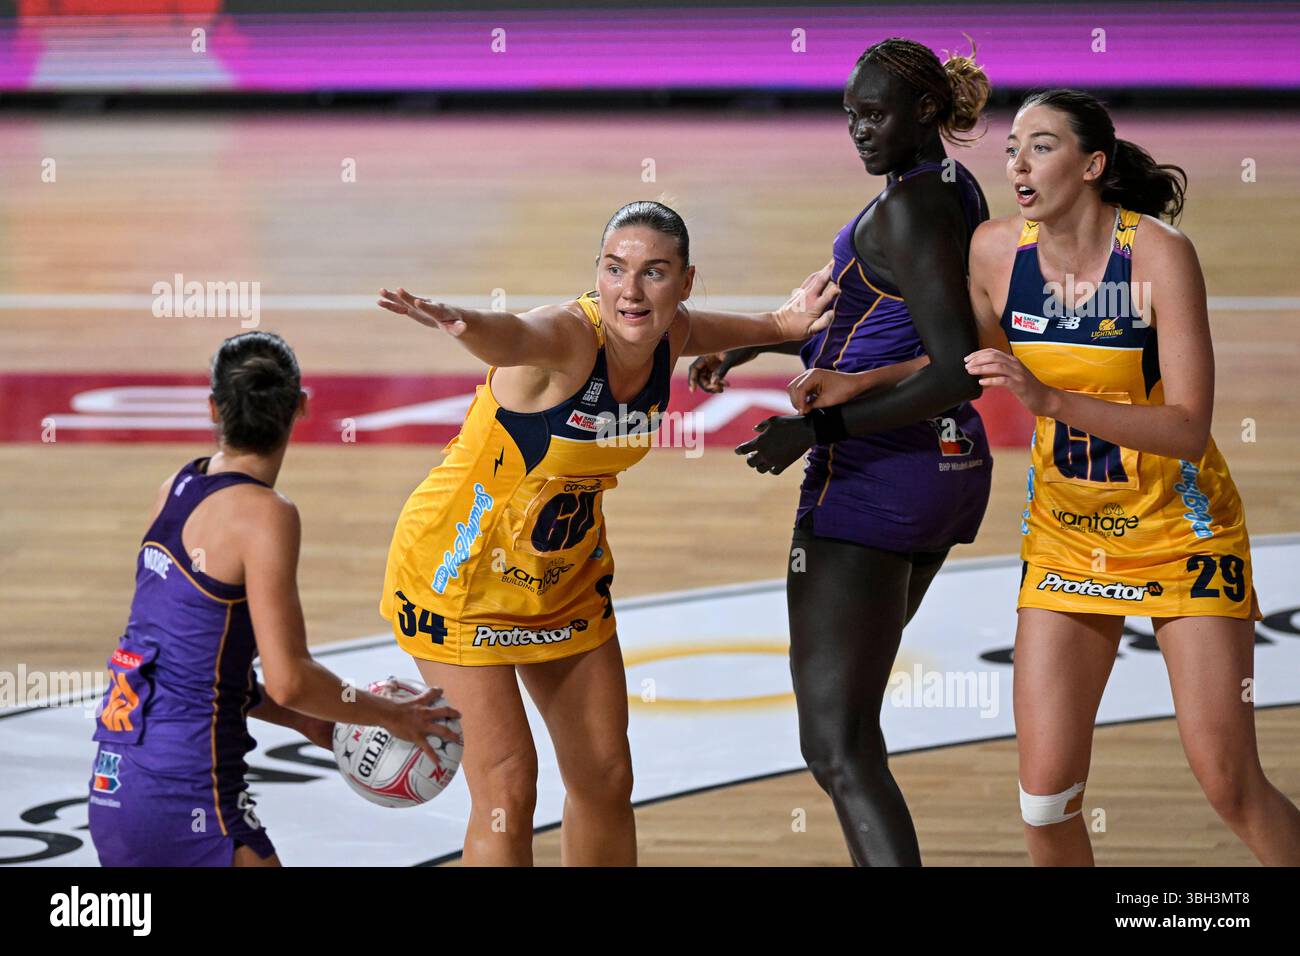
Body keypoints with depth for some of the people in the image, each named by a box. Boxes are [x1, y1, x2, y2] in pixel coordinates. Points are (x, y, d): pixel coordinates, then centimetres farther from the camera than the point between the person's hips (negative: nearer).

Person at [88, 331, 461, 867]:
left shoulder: (176, 488, 10)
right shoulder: (265, 514, -12)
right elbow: (288, 679, -15)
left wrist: (305, 722, 20)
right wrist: (391, 716, 1)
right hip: (185, 796, -8)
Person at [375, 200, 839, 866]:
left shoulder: (671, 336, -10)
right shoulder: (568, 338, -31)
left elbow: (711, 331, 17)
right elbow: (511, 336, -57)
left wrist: (780, 324, 3)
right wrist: (465, 326, -79)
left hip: (565, 576, 7)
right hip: (462, 572, -7)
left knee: (606, 781, 13)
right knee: (508, 791, -12)